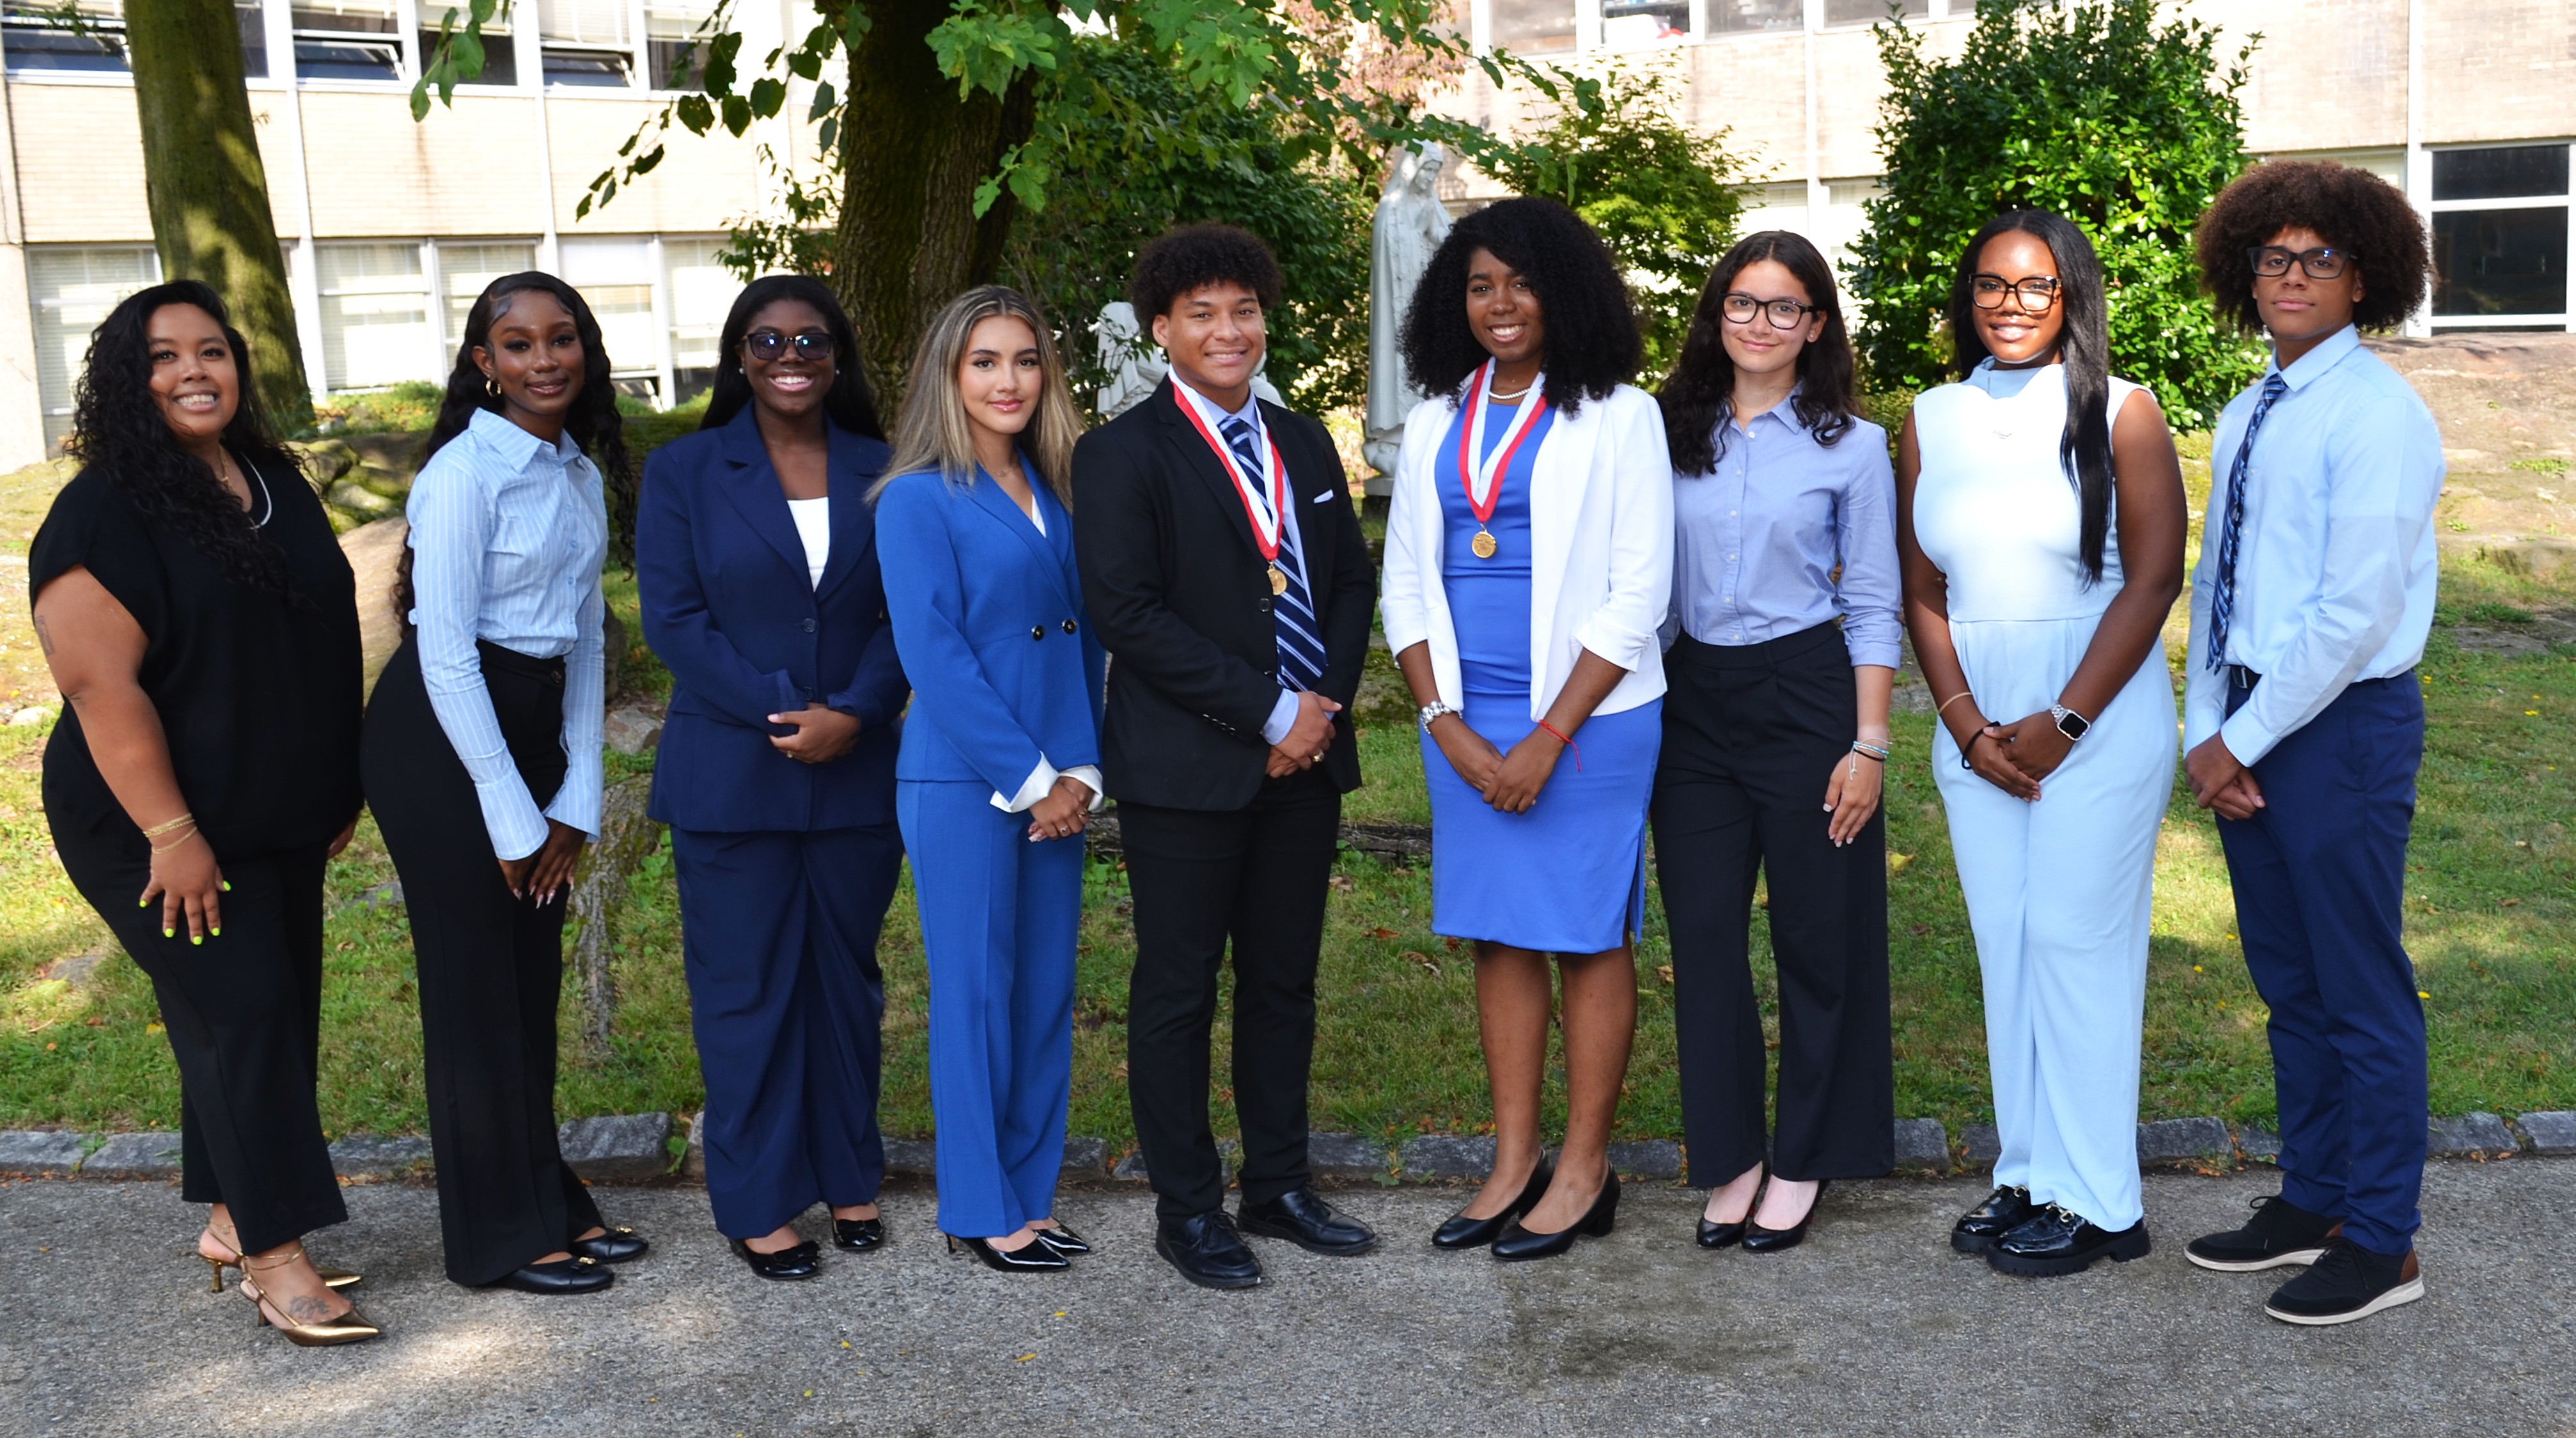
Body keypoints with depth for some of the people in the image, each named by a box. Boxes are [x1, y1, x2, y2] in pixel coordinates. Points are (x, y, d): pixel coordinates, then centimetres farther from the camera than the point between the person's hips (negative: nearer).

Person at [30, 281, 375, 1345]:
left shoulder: (275, 482, 7)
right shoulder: (103, 515, -15)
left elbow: (322, 640, 15)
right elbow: (100, 686, -20)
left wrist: (338, 785, 15)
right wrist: (170, 835, -22)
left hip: (279, 820, 7)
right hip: (162, 829, -7)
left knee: (275, 1015, 12)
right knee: (239, 1012, -7)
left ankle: (234, 1218, 27)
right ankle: (273, 1259, 2)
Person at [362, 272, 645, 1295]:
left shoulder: (582, 474, 9)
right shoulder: (465, 472, -14)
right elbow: (445, 654, -16)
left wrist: (576, 800, 7)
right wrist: (513, 817, -13)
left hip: (530, 729, 7)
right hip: (441, 738, -7)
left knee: (536, 980, 12)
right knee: (477, 987, 2)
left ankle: (549, 1201, 26)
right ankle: (500, 1236, 15)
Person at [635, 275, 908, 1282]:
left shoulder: (880, 473, 5)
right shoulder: (684, 473, 1)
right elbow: (672, 618, -6)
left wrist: (852, 714, -14)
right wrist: (782, 713, -15)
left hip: (857, 772, 2)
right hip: (731, 775, -2)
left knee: (846, 975, 12)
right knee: (746, 988, 4)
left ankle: (848, 1177, 27)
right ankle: (758, 1205, 16)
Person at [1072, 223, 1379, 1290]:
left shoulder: (1305, 445, 14)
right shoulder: (1123, 453, -6)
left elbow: (1351, 582, 15)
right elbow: (1127, 611, -15)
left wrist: (1326, 704, -3)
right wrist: (1268, 712, -16)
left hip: (1305, 758, 6)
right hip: (1188, 766, -6)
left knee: (1285, 980, 13)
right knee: (1178, 989, 3)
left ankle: (1279, 1186, 26)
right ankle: (1187, 1210, 16)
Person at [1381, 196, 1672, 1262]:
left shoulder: (1615, 416, -4)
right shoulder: (1435, 422, 10)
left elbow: (1638, 593, -8)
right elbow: (1405, 583, 9)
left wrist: (1548, 737, -13)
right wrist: (1449, 726, -3)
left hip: (1587, 715, -5)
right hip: (1466, 725, 5)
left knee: (1587, 934, 3)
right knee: (1497, 934, 10)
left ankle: (1584, 1171, 13)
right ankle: (1515, 1162, 20)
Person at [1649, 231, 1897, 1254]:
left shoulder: (1851, 447, 1)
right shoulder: (1672, 436, 7)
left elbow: (1872, 607, 0)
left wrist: (1868, 745, -7)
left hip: (1806, 697, -2)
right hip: (1693, 703, 3)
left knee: (1817, 936, 5)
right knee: (1703, 935, 3)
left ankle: (1804, 1160, 19)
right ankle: (1729, 1158, 17)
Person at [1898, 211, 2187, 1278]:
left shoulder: (2119, 413, -4)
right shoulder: (1931, 421, 7)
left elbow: (2152, 580, -8)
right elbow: (1922, 590, 7)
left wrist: (2062, 726, -12)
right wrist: (1969, 727, -4)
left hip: (2099, 717, -4)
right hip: (1976, 723, 4)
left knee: (2078, 941, -2)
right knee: (2004, 945, 8)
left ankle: (2095, 1200, 9)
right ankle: (2028, 1175, 19)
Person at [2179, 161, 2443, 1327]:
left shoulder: (2378, 416, -14)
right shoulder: (2246, 418, 12)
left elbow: (2356, 611, -19)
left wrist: (2244, 739, -14)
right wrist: (2205, 729, 2)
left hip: (2342, 725, -8)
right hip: (2247, 729, 8)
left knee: (2361, 992, 2)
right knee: (2288, 984, 17)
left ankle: (2381, 1243, 15)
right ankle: (2311, 1200, 31)